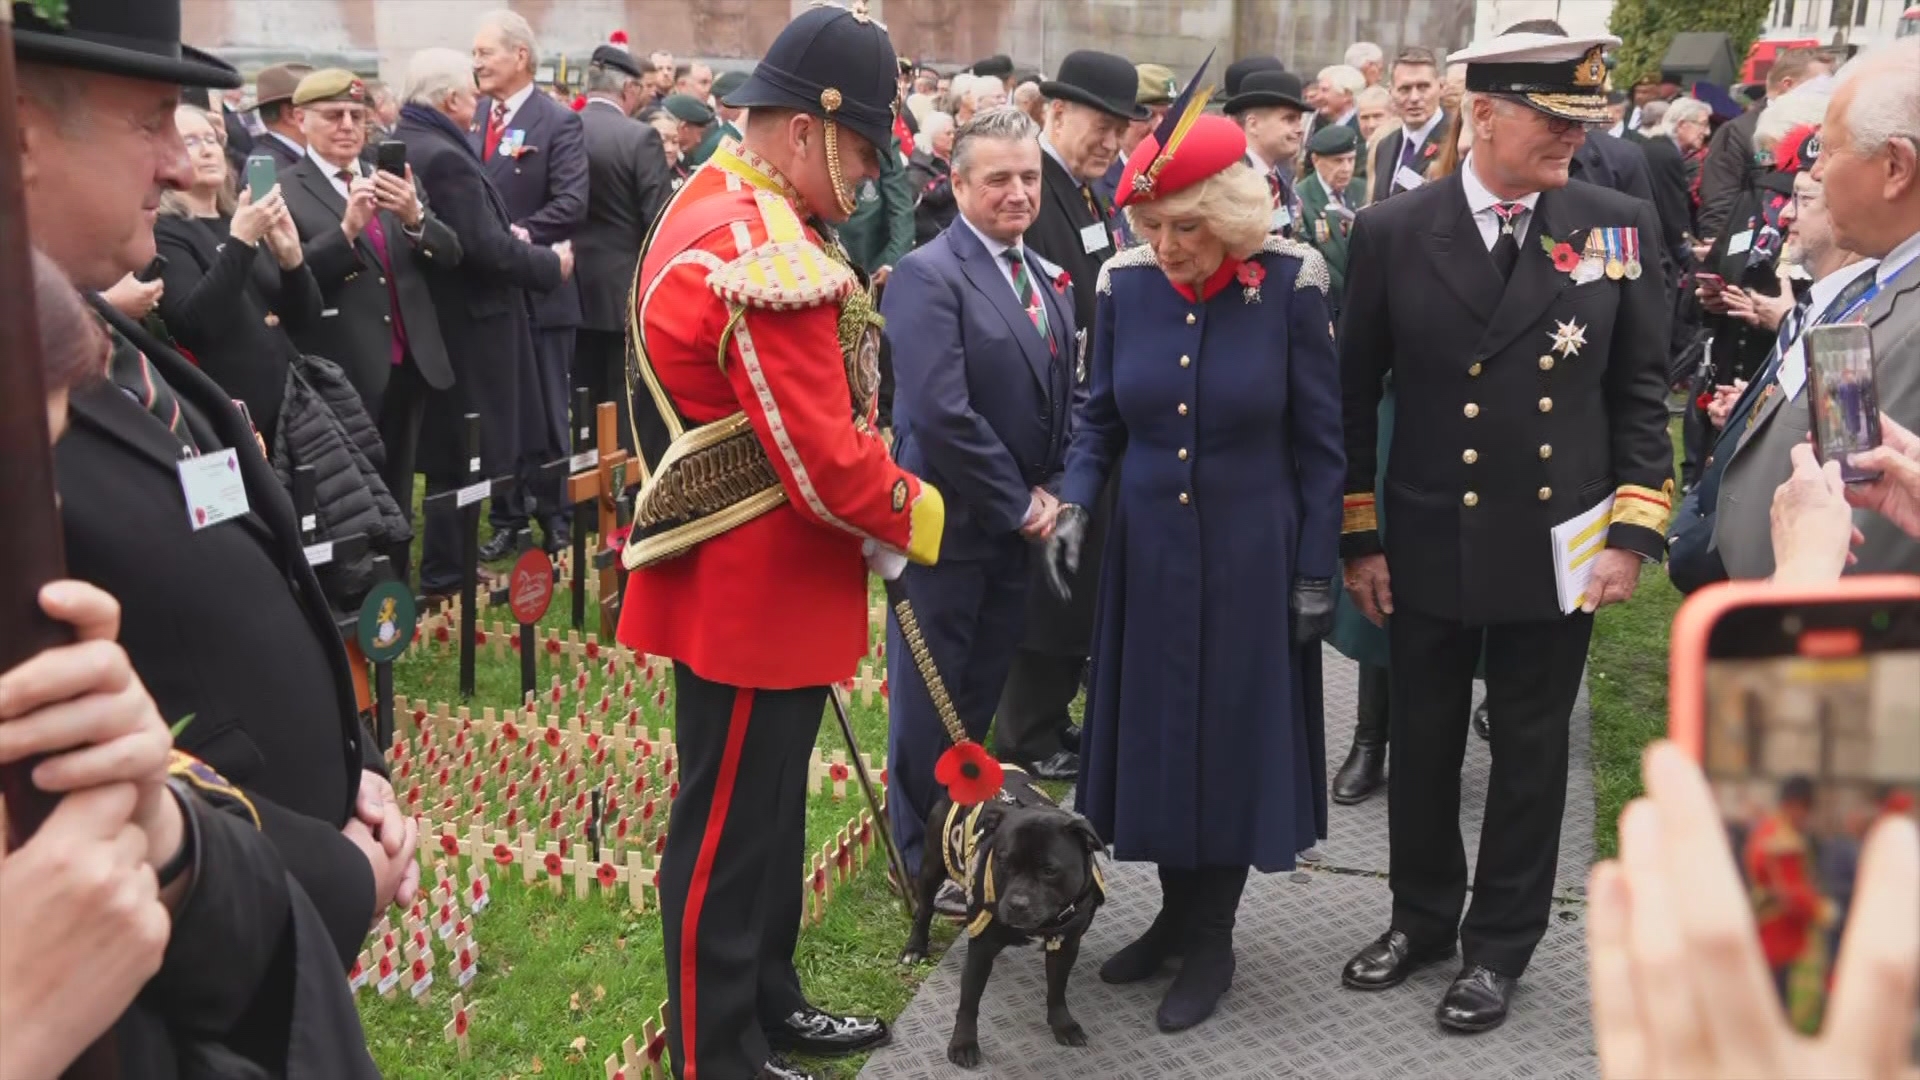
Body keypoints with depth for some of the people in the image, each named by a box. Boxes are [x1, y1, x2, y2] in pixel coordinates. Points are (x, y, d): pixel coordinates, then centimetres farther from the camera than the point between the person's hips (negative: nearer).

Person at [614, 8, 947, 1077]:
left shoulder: (720, 206, 10)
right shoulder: (768, 255, -25)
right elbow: (826, 467, -26)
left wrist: (880, 496, 7)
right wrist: (916, 516, -9)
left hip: (764, 584, 10)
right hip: (752, 589, -10)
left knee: (769, 808, 21)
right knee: (730, 826, 5)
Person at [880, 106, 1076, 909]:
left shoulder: (1048, 280, 11)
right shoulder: (929, 276, -14)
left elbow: (1062, 401, 15)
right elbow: (940, 414, -23)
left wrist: (1049, 494, 1)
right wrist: (1016, 504, -16)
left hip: (1020, 525, 7)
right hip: (951, 525, -7)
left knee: (984, 692, 16)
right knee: (931, 697, 7)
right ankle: (923, 852, 23)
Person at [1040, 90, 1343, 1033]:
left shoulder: (1289, 286, -12)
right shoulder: (1124, 285, -4)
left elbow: (1319, 442, -6)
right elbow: (1099, 417, 7)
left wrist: (1316, 569, -6)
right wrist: (1073, 502, -10)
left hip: (1248, 554, -3)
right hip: (1147, 550, 3)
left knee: (1229, 733, 6)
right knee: (1156, 726, 12)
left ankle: (1212, 939, 23)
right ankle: (1178, 911, 32)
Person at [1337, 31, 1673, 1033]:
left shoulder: (1619, 225, -4)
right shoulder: (1392, 232, -7)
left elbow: (1640, 392, 1)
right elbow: (1355, 396, -1)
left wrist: (1633, 533, -6)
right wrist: (1358, 537, -1)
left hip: (1559, 547, 0)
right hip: (1426, 546, 0)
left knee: (1530, 749, 12)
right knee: (1420, 744, 14)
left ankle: (1499, 943, 30)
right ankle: (1422, 916, 36)